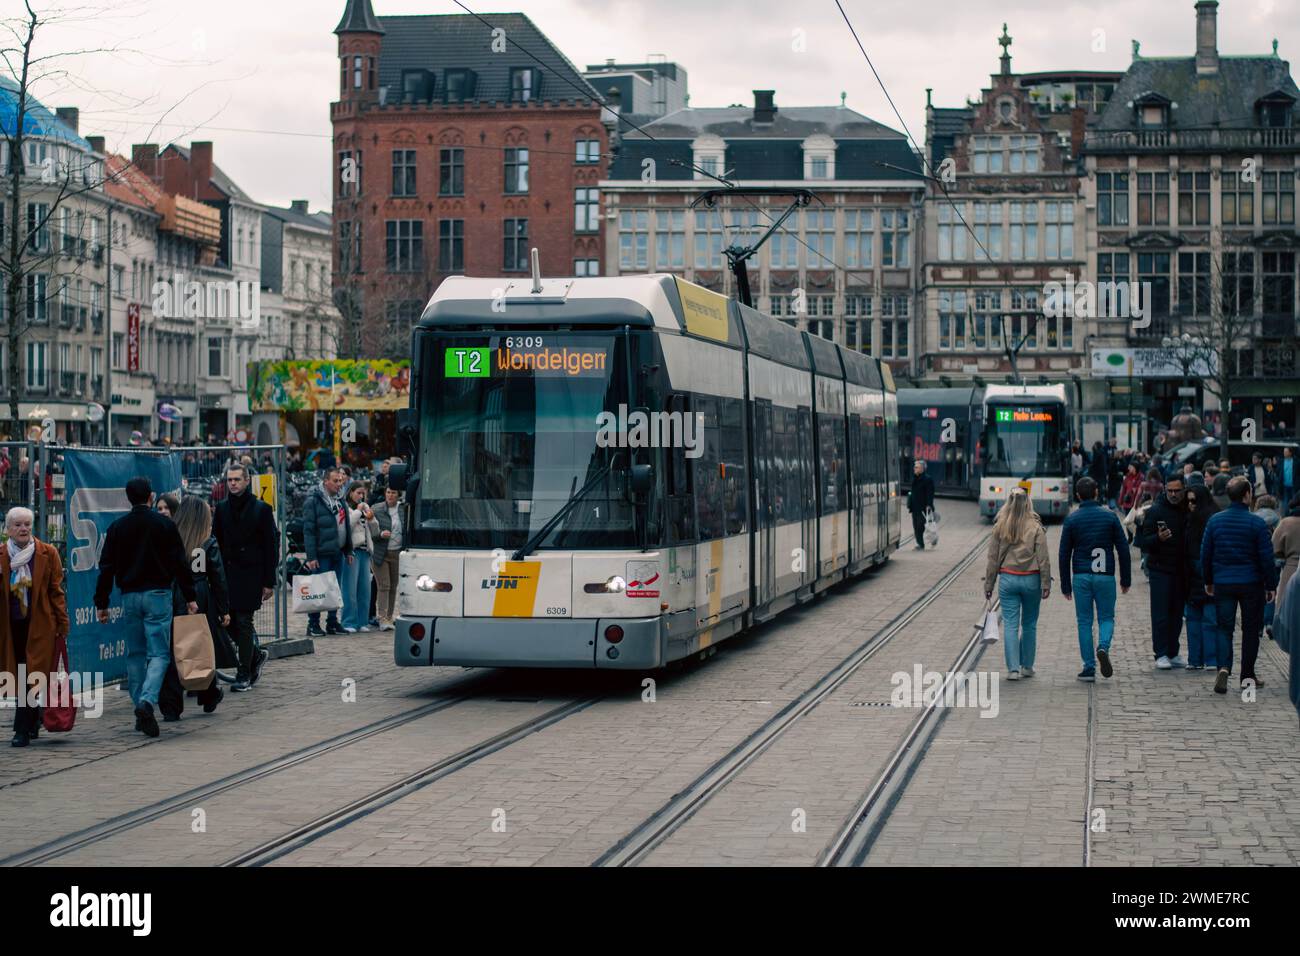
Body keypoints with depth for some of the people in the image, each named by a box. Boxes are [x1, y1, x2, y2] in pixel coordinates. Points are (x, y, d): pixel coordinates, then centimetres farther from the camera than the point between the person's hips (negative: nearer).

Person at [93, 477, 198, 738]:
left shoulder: (117, 527, 5)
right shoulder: (164, 524, -2)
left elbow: (106, 568, 5)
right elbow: (180, 563, -4)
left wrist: (101, 603, 10)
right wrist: (190, 597, 1)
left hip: (130, 596, 3)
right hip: (158, 594, -3)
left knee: (135, 654, 12)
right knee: (159, 653, -3)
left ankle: (141, 712, 12)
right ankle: (147, 702, -24)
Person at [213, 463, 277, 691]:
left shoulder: (262, 509, -1)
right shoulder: (221, 509, 10)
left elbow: (271, 546, -2)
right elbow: (215, 542, 11)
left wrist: (269, 582, -7)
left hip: (251, 574, -4)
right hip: (227, 574, 4)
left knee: (244, 622, -5)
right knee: (230, 623, 2)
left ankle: (244, 675, 2)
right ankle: (256, 654, 27)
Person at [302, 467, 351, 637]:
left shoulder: (339, 501, 14)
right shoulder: (313, 501, -9)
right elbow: (308, 530, -13)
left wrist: (348, 550, 12)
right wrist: (311, 556, -18)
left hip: (337, 553, 7)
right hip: (321, 554, -7)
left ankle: (332, 622, 18)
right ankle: (313, 625, 2)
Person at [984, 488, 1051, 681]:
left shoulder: (1000, 527, -3)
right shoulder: (1035, 527, -6)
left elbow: (993, 558, 1)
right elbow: (1043, 558, -7)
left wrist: (989, 585, 7)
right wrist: (1046, 584, -1)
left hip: (1007, 579, 0)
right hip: (1031, 580, 0)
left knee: (1010, 625, 1)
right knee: (1029, 625, 14)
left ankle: (1013, 669, -6)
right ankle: (1027, 666, 21)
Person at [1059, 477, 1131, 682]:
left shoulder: (1071, 520, 1)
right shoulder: (1110, 517, 1)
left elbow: (1064, 555, 2)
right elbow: (1123, 549, 1)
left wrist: (1065, 585, 8)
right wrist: (1126, 579, 9)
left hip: (1081, 577, 0)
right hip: (1105, 576, 0)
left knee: (1084, 621, 6)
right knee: (1106, 617, 11)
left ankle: (1089, 668, 3)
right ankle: (1103, 647, -19)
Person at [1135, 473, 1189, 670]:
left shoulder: (1187, 511, 6)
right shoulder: (1155, 511, -7)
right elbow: (1144, 542, -9)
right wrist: (1158, 538, -29)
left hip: (1180, 570, 4)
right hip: (1160, 569, -4)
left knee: (1177, 613, 8)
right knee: (1161, 613, -4)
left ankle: (1173, 653, 16)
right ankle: (1161, 654, 1)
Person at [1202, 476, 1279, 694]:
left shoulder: (1215, 521, 0)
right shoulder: (1257, 523, -10)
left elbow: (1205, 554, 6)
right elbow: (1267, 557, -9)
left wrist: (1208, 581, 17)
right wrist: (1271, 585, 1)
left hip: (1223, 584, 2)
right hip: (1251, 584, -2)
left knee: (1224, 628, 7)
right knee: (1251, 629, 11)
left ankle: (1224, 667, -16)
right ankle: (1247, 675, 16)